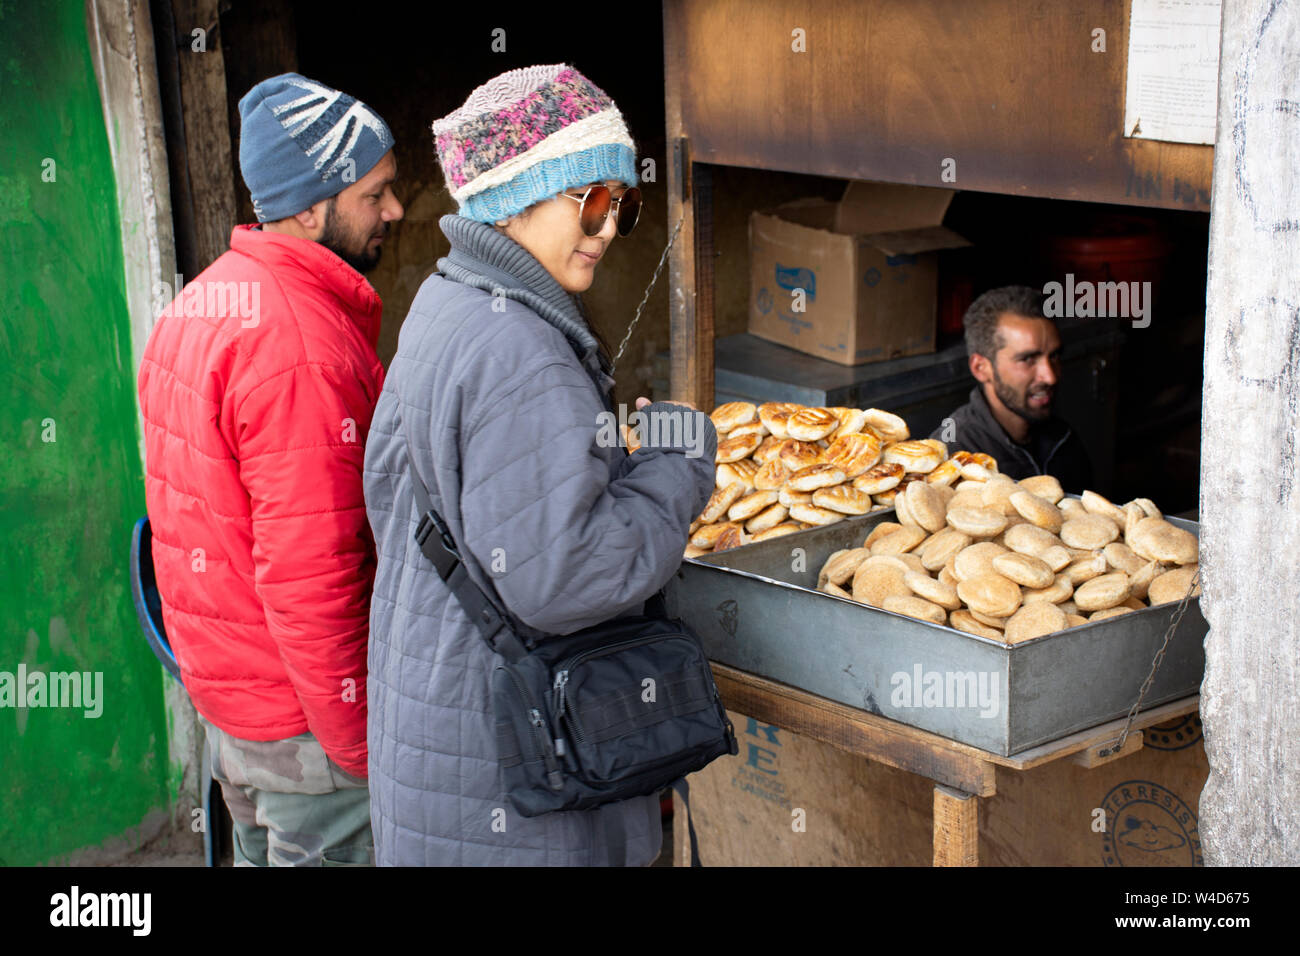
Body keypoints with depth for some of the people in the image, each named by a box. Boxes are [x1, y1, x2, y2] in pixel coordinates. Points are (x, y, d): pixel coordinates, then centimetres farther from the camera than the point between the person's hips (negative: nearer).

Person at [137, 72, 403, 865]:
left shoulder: (199, 303, 6)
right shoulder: (304, 344, -25)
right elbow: (310, 574, -26)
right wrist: (364, 747, -19)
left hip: (219, 679, 9)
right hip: (302, 710, -9)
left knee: (262, 852, 23)